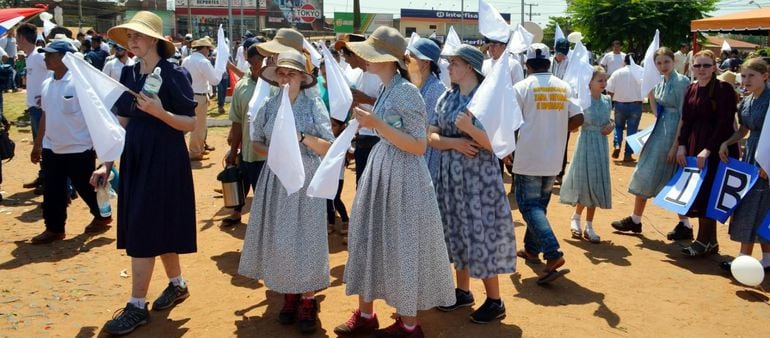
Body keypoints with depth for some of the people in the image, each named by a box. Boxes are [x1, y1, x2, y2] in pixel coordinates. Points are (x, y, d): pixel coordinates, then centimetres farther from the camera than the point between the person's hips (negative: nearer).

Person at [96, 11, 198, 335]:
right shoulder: (128, 74, 8)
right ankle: (177, 284, 32)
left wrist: (159, 112, -26)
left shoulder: (174, 74, -11)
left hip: (165, 159, -7)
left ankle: (137, 305, 6)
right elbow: (123, 124, 10)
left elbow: (191, 123, -11)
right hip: (135, 159, 7)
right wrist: (107, 163, 6)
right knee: (157, 227, 13)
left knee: (145, 230, -4)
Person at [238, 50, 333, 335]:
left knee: (305, 235, -1)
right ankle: (289, 296, 22)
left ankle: (308, 301, 11)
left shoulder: (313, 104, -3)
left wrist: (302, 136, -22)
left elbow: (329, 147, -8)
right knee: (278, 237, 6)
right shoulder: (269, 106, 6)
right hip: (276, 179, 3)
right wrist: (271, 151, -7)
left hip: (306, 179, -3)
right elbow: (256, 143, 13)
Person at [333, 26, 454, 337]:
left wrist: (377, 125, -24)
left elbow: (419, 146, -20)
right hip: (381, 169, 9)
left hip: (402, 175, -9)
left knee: (401, 245, 2)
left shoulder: (406, 92, -18)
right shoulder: (386, 90, 9)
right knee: (371, 238, 14)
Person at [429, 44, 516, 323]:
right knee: (457, 233, 13)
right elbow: (432, 136, 6)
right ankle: (463, 291, 29)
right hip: (450, 175, 6)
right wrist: (454, 143, -13)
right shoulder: (447, 98, 9)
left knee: (481, 234, -3)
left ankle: (494, 301, 12)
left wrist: (469, 128, -29)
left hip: (479, 176, -6)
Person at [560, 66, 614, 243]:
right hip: (586, 144, -5)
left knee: (596, 185, 8)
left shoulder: (607, 100, 5)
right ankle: (576, 219, 22)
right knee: (585, 184, -1)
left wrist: (611, 126, -1)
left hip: (601, 145, 5)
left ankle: (589, 226, 17)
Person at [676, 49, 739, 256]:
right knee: (696, 191, 7)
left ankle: (705, 241, 5)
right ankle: (709, 240, 17)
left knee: (707, 193, -6)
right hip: (694, 146, 6)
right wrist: (682, 145, 0)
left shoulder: (724, 89, -9)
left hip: (717, 148, -6)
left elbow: (725, 122, -15)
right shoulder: (691, 90, 10)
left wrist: (708, 149, -19)